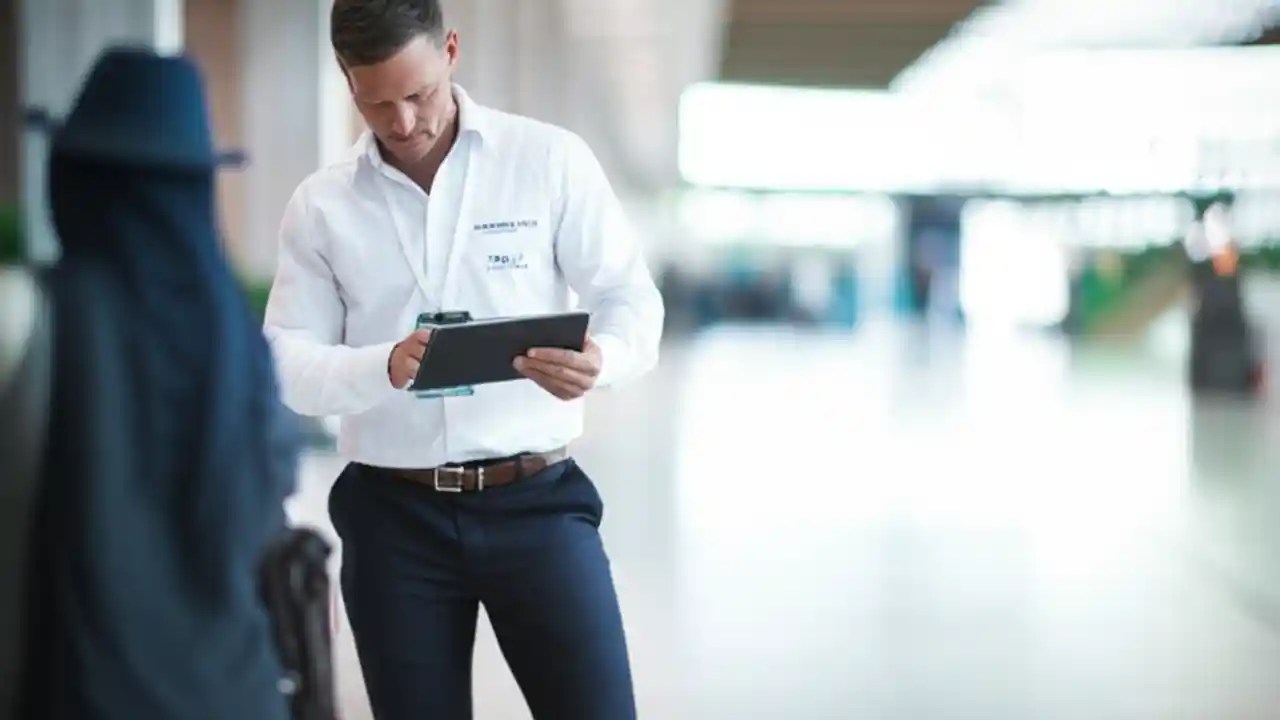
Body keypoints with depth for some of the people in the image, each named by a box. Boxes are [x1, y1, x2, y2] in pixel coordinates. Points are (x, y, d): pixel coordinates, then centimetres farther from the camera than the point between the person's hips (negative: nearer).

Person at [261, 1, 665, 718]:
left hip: (536, 499, -1)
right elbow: (288, 365, 1)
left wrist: (598, 359, -25)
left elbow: (633, 301, -1)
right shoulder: (321, 203, 4)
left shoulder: (551, 159, -1)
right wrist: (384, 368, -21)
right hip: (394, 515, 2)